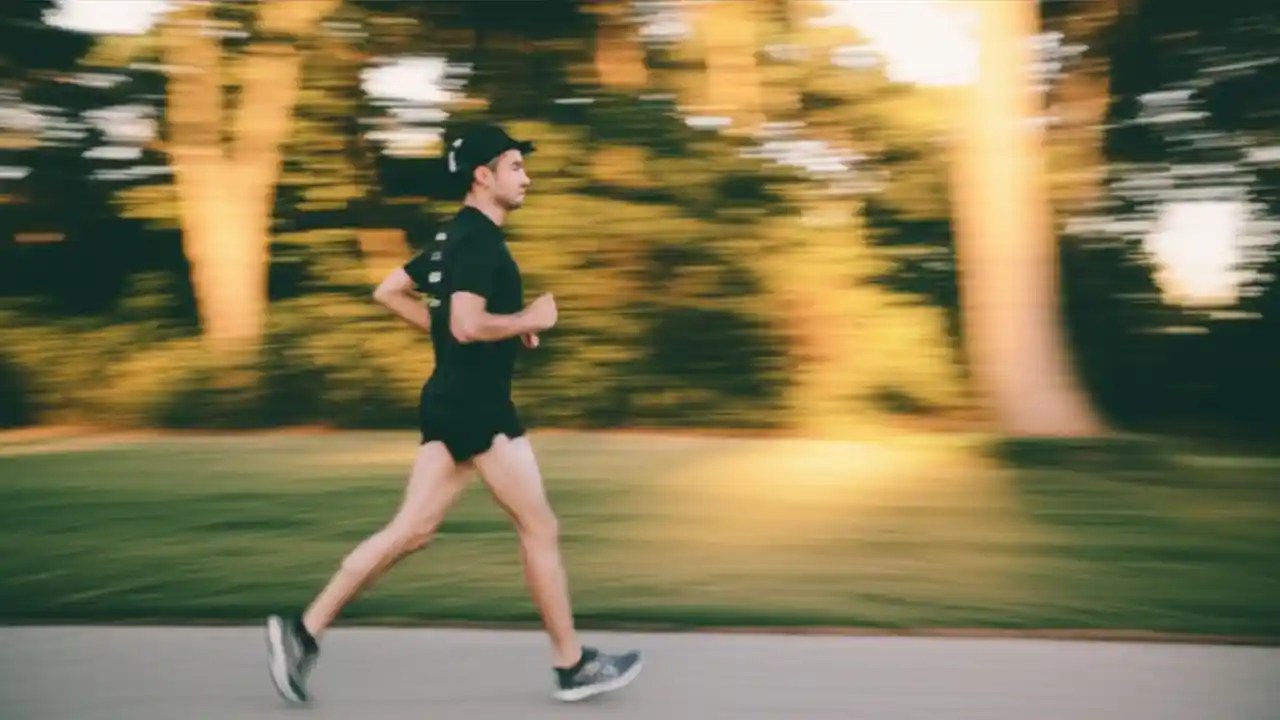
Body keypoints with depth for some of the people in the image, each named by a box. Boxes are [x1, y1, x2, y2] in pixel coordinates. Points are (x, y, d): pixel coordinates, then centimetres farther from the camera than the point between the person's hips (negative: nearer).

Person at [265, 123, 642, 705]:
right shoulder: (478, 239, -15)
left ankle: (304, 631, 7)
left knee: (410, 531, 9)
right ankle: (573, 666, 11)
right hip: (477, 405, -10)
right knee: (539, 529, 1)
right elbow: (468, 325, -27)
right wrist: (527, 320, -12)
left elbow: (388, 293, 22)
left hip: (453, 400, 10)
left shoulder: (455, 237, 15)